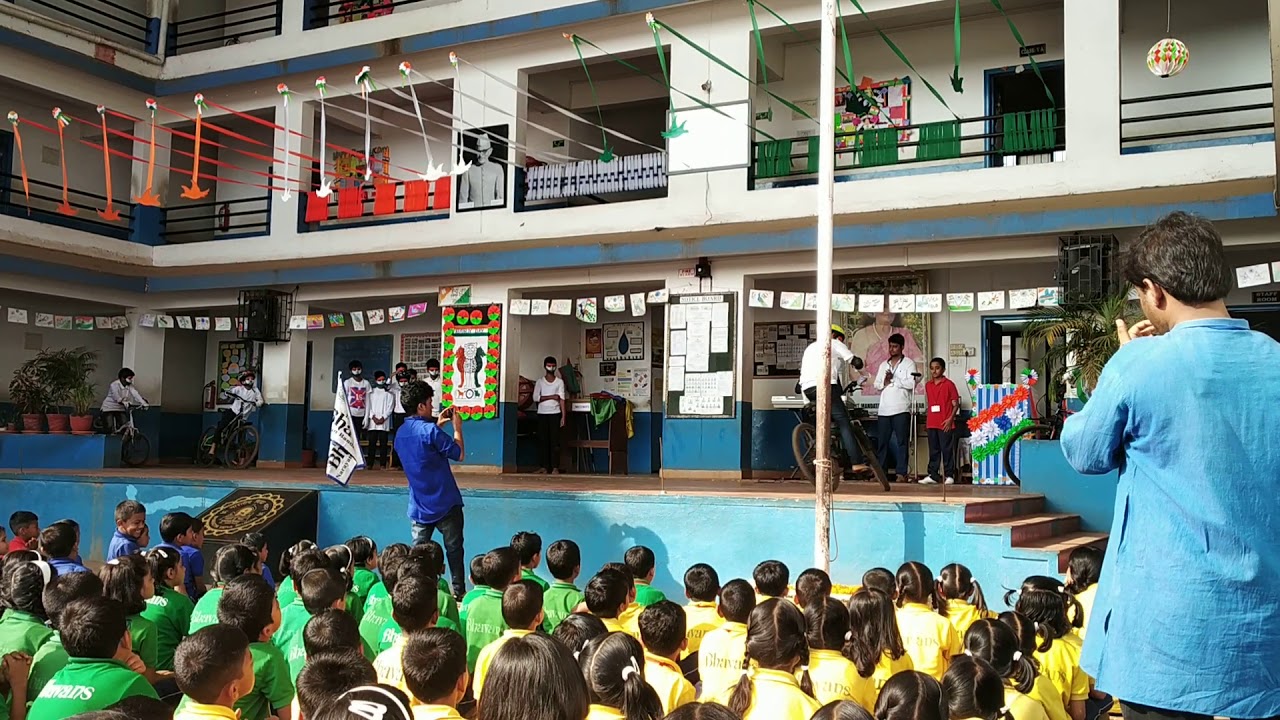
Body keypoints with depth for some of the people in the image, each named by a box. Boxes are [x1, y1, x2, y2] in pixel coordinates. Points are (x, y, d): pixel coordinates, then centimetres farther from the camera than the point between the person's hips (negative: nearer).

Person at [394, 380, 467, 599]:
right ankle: (458, 591, 12)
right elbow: (459, 454, -13)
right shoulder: (430, 430, -19)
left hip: (419, 506, 6)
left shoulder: (401, 433, 6)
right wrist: (457, 427, -1)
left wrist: (439, 426, 19)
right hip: (445, 503, -6)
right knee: (454, 548, 6)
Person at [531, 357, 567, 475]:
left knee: (555, 441, -5)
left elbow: (562, 399, 0)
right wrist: (551, 396, -10)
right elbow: (535, 398, -3)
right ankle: (545, 467, 6)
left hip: (555, 413, -1)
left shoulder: (559, 382, 6)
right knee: (543, 440, 1)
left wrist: (564, 416, -8)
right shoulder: (540, 381, 8)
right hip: (542, 413, 1)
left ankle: (555, 467, -5)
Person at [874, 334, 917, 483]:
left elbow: (911, 384, -9)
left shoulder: (909, 363, 3)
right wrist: (885, 382, -6)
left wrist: (893, 379, -7)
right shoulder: (883, 365, 19)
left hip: (901, 409, -5)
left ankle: (902, 473, -6)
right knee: (882, 441, 5)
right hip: (884, 409, 5)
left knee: (901, 442, -5)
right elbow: (876, 385, 14)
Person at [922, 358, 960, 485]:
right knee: (933, 450, 9)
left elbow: (955, 404, -4)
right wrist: (927, 419, 12)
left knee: (947, 450, -1)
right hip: (931, 423, 5)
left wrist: (950, 419, -14)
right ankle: (932, 475, 14)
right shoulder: (928, 385, 11)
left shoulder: (949, 384, -4)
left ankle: (949, 475, 5)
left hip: (945, 424, -5)